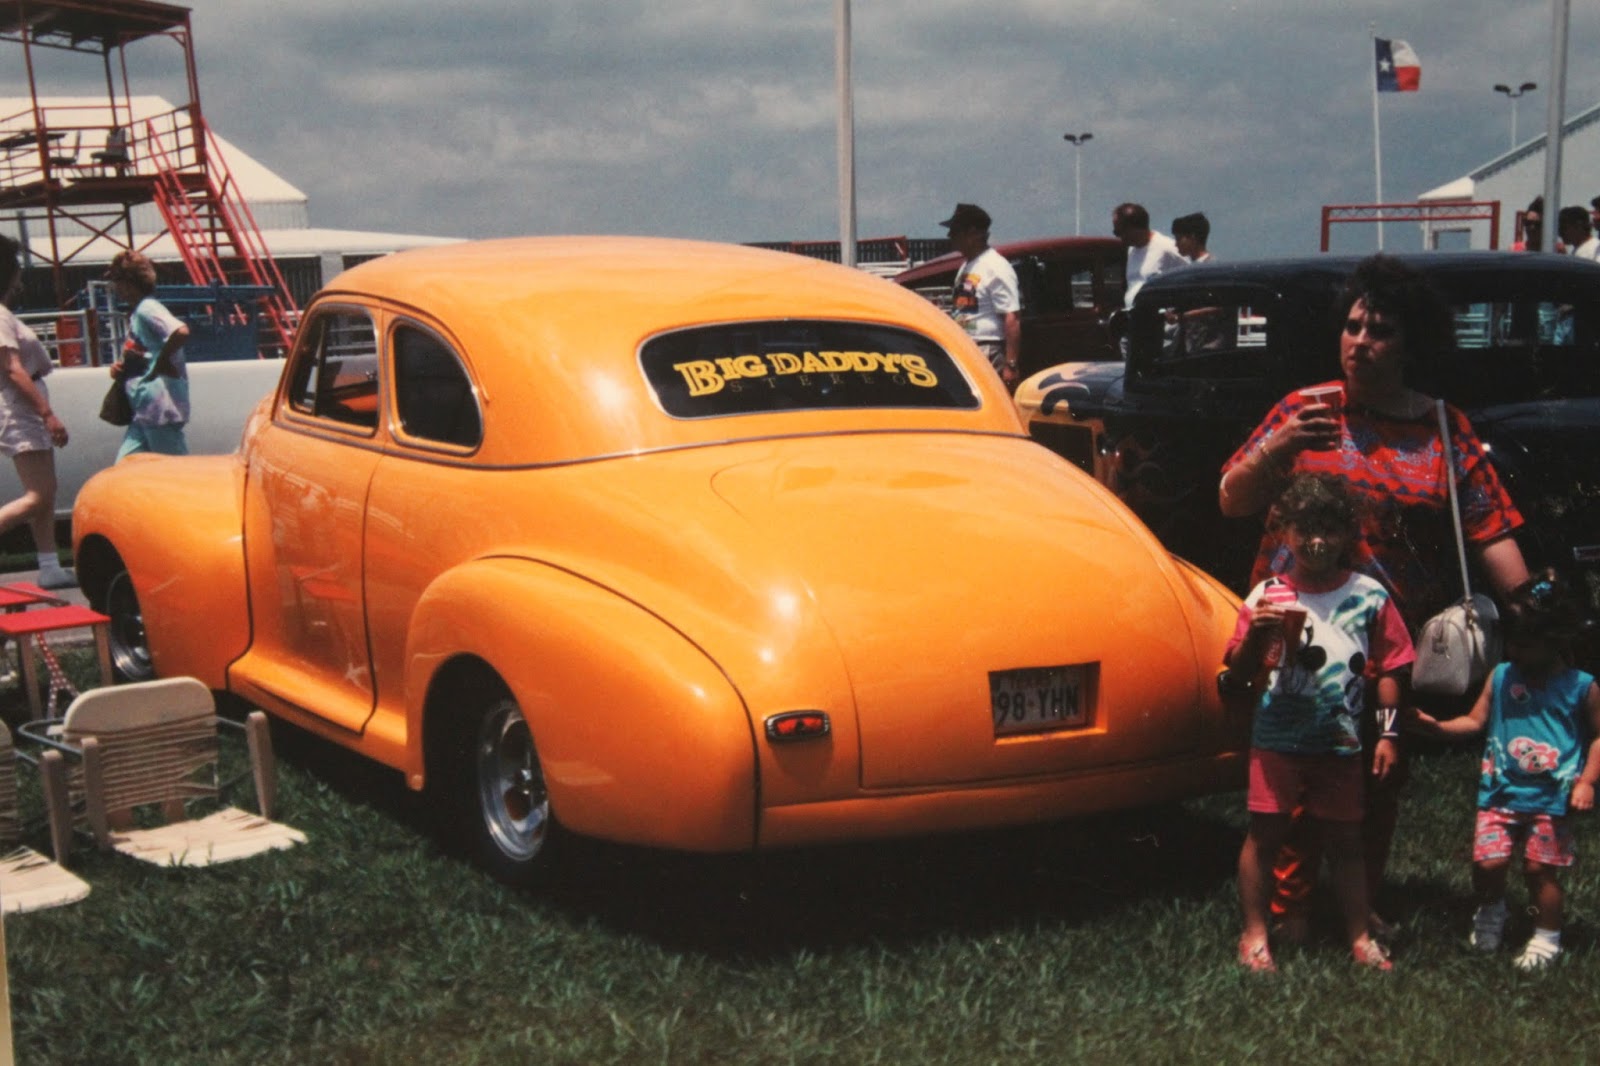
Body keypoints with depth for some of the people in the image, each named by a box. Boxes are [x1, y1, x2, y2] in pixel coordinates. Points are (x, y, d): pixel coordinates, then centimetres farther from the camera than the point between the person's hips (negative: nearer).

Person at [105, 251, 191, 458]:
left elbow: (181, 332, -30)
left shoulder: (147, 309, -12)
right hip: (144, 410, 10)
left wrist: (162, 362, -17)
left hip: (159, 408, -10)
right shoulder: (137, 313, 18)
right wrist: (121, 367, 8)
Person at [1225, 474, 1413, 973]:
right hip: (1278, 739, -1)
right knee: (1264, 834, 0)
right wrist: (1255, 636, -21)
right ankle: (1254, 935, 9)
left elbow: (1387, 669, 4)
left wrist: (1388, 733, -1)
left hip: (1340, 743, 1)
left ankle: (1360, 937, 17)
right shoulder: (1267, 596, -3)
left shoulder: (1369, 597, -1)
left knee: (1345, 839, 8)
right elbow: (1239, 674, -2)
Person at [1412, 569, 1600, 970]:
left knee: (1539, 868, -1)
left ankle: (1547, 936, 23)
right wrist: (1436, 726, -8)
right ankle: (1490, 911, 26)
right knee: (1488, 862, -7)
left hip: (1552, 798, -2)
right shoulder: (1501, 677, 4)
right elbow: (1475, 721, 7)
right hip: (1501, 792, 2)